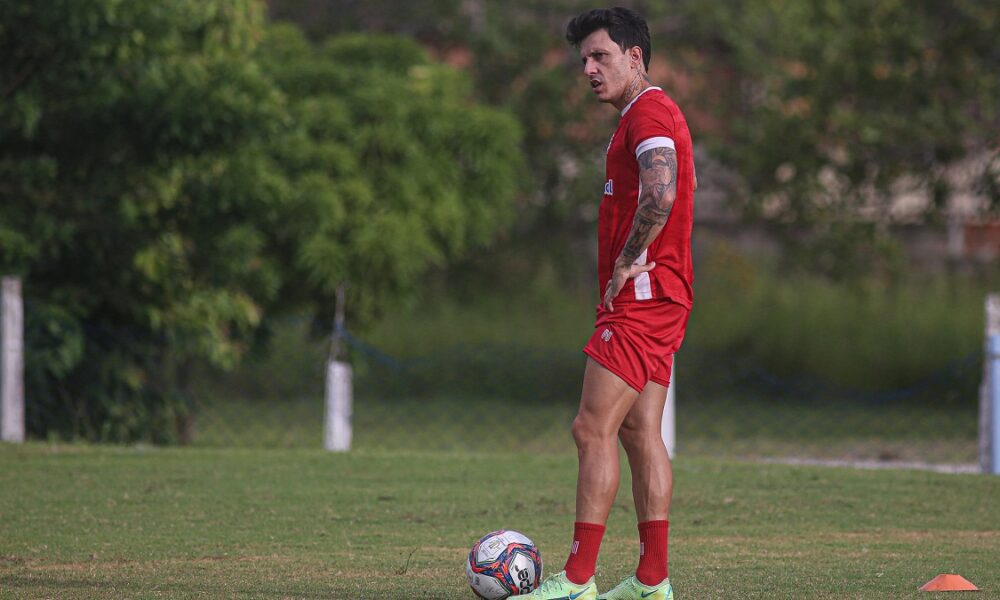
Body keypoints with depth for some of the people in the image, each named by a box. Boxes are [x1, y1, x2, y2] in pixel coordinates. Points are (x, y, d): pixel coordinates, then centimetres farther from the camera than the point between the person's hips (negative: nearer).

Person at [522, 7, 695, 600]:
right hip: (655, 301, 11)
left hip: (643, 292, -11)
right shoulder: (651, 115, 21)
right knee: (640, 433, 9)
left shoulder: (649, 113, -12)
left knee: (593, 430, -11)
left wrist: (628, 263, -18)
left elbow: (660, 196, -28)